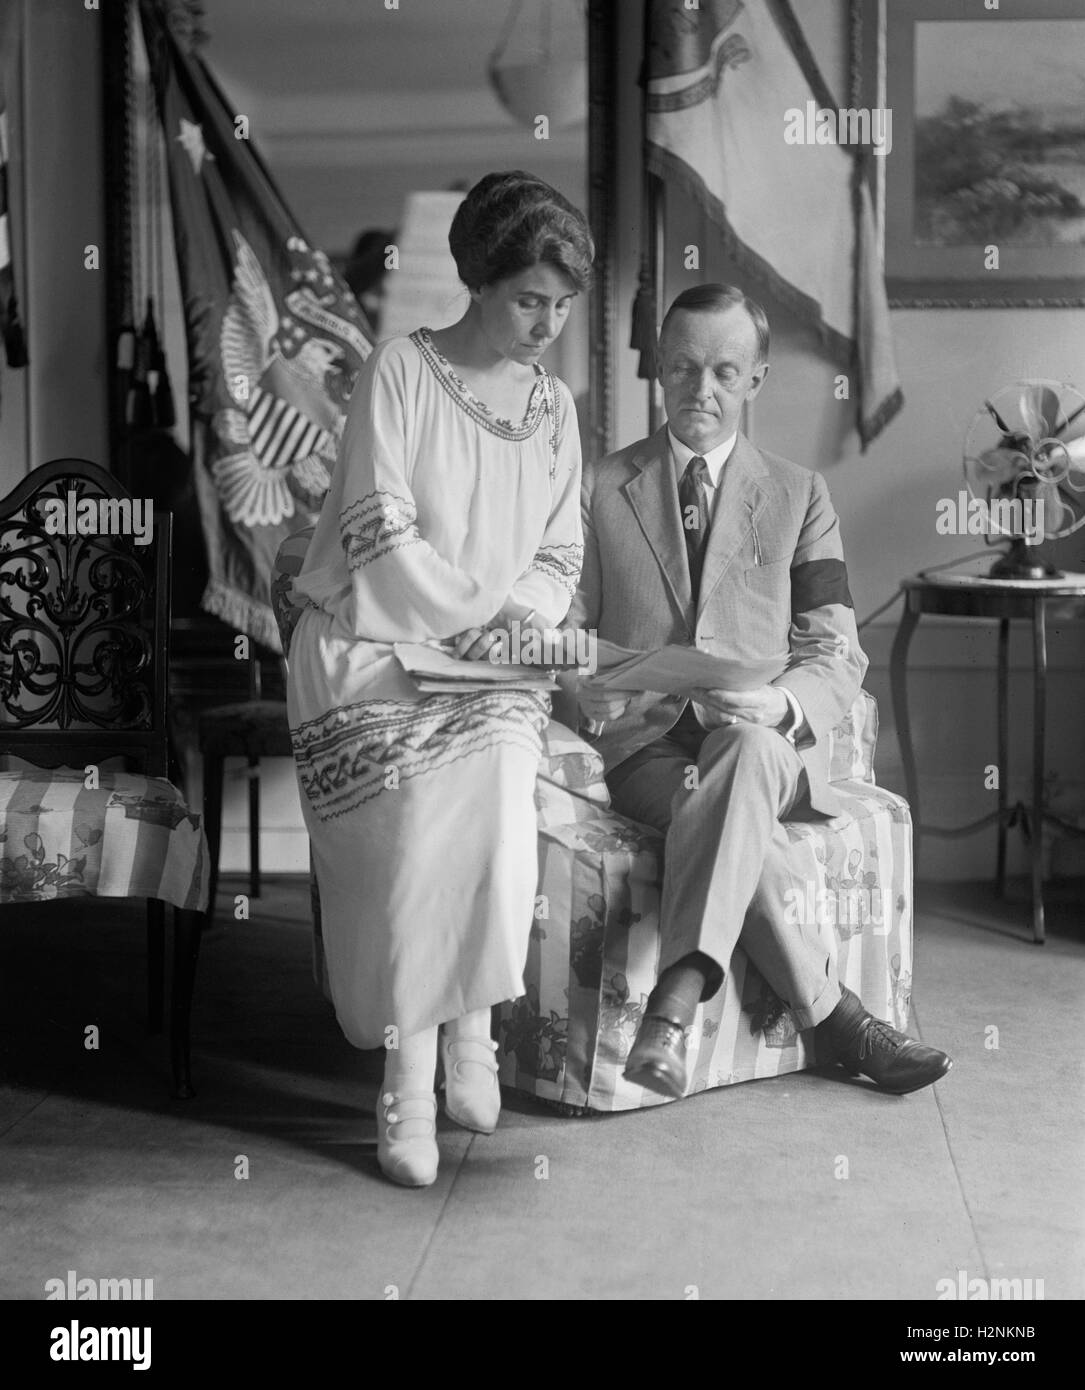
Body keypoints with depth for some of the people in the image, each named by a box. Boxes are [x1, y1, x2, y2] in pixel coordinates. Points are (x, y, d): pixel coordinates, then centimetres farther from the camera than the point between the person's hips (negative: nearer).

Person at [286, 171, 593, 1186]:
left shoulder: (555, 406, 13)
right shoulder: (400, 372, -3)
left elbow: (559, 554, 15)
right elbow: (379, 530, -10)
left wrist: (522, 617, -6)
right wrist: (474, 619, -12)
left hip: (493, 662, 4)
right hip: (369, 645, -3)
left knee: (491, 792, -27)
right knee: (417, 812, -27)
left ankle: (463, 1025, -10)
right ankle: (410, 1073, -17)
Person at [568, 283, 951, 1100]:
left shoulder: (800, 495, 14)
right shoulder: (599, 488, 14)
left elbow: (839, 659, 6)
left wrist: (781, 704, -18)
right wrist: (590, 690, -14)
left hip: (764, 741, 0)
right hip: (646, 747, 0)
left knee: (745, 752, -38)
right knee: (738, 821, -35)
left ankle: (675, 1003, -45)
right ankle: (832, 1016, -24)